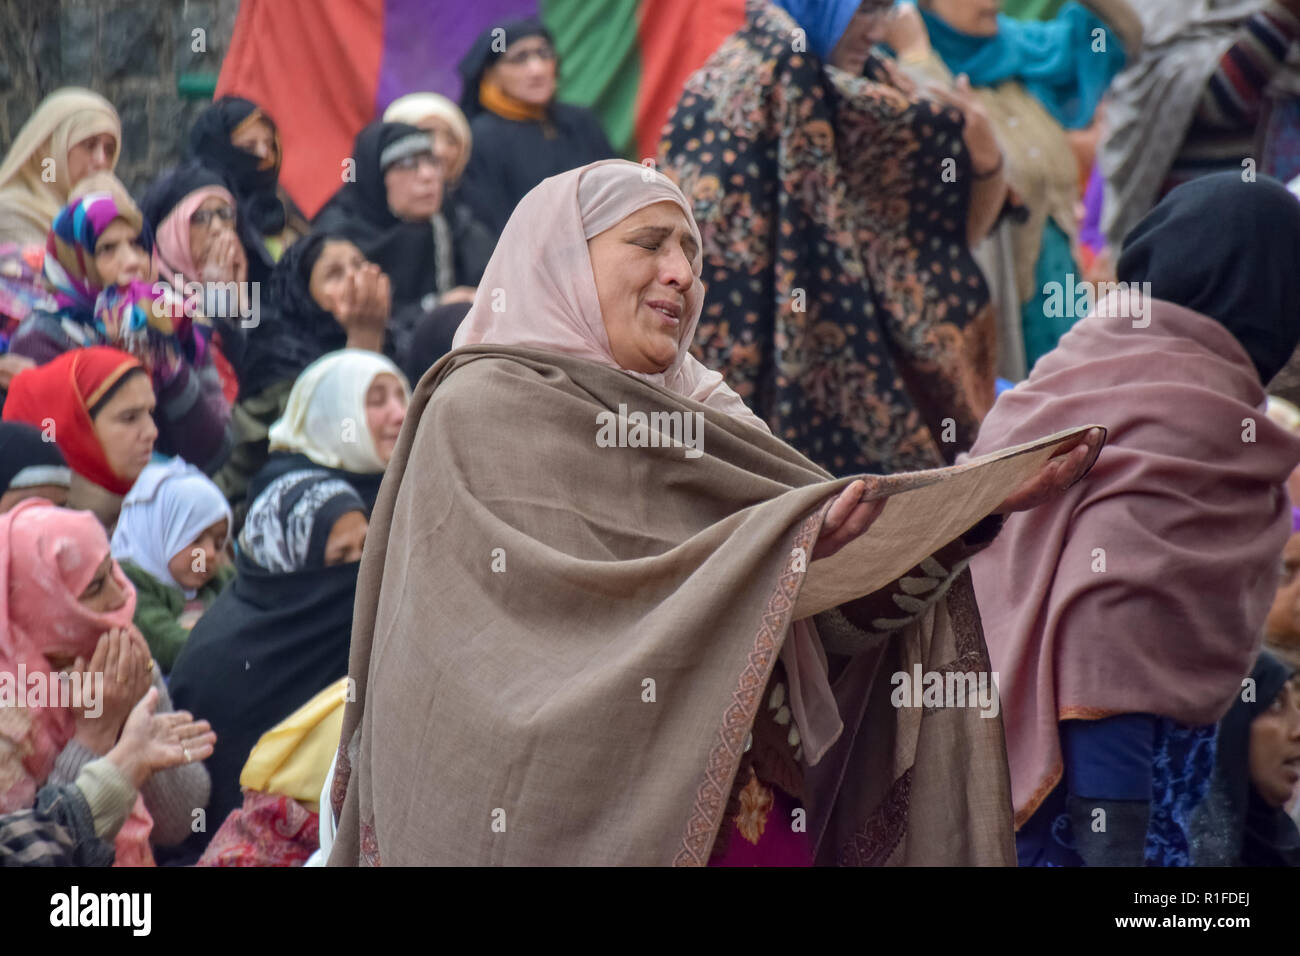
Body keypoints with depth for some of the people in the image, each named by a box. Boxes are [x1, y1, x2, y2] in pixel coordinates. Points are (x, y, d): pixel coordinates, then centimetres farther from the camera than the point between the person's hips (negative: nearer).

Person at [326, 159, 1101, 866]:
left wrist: (976, 505, -10)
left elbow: (841, 603, 3)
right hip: (576, 829, -6)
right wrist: (771, 548, -24)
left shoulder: (700, 412, 14)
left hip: (748, 822, 6)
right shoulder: (487, 410, -4)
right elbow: (568, 608, -17)